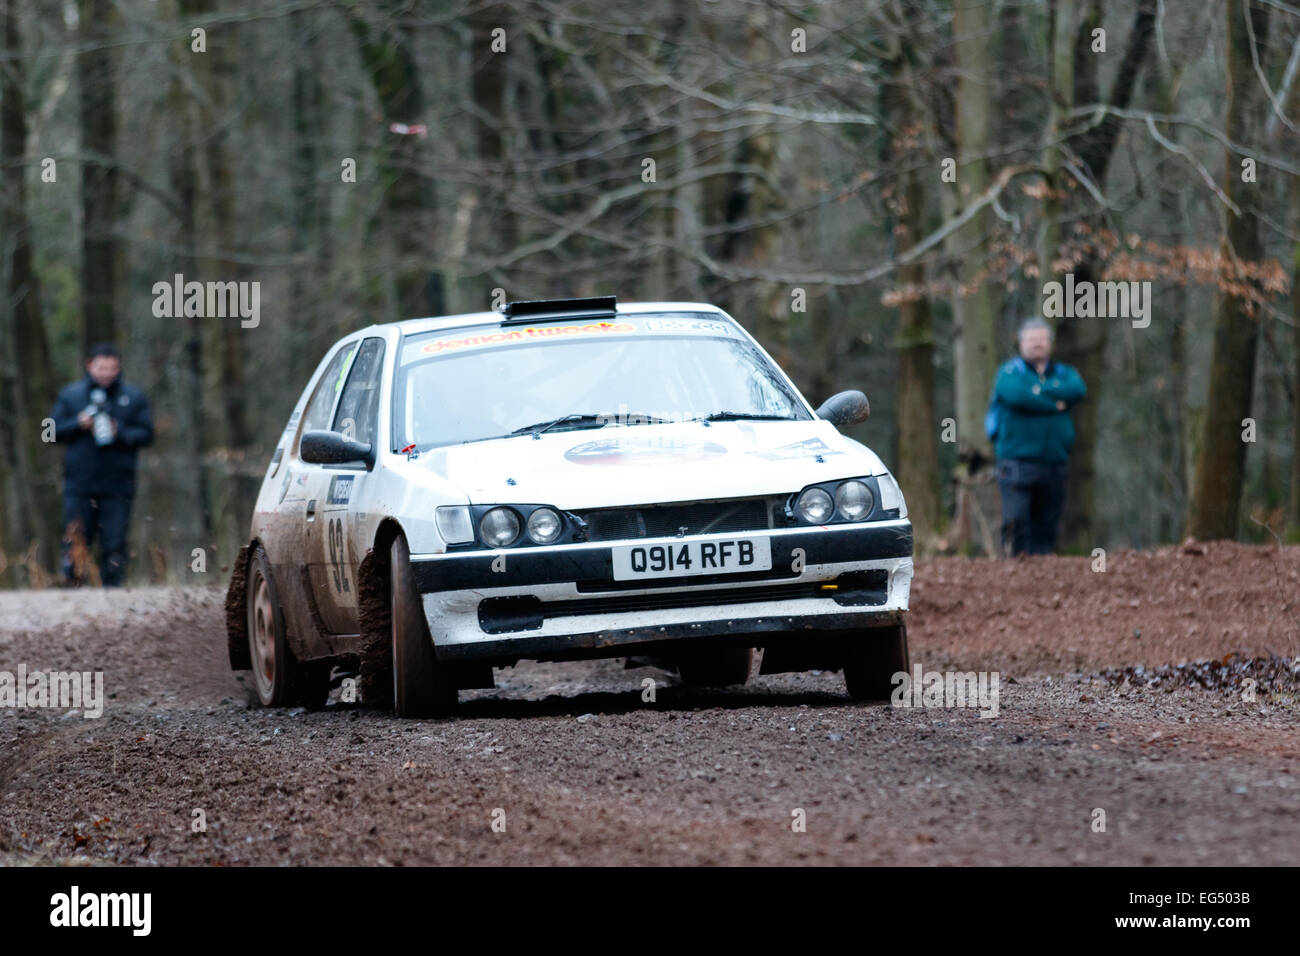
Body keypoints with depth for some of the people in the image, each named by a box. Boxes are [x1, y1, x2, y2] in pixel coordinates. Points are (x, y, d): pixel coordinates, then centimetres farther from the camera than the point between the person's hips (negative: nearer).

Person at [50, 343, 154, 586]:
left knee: (114, 545, -2)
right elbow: (53, 431, 8)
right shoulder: (70, 395, 9)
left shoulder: (134, 398, 7)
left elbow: (146, 434, 3)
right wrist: (78, 425, -10)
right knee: (75, 543, -2)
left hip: (117, 486, 0)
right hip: (79, 484, 0)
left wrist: (120, 434, -14)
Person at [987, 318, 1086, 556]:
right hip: (1017, 462, -4)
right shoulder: (1010, 371, 5)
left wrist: (1039, 391, -10)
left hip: (1053, 463, 4)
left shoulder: (1063, 373, 17)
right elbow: (1015, 394, -16)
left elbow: (1078, 390, -6)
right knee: (1016, 523, -14)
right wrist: (1054, 405, -7)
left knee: (1046, 528, 4)